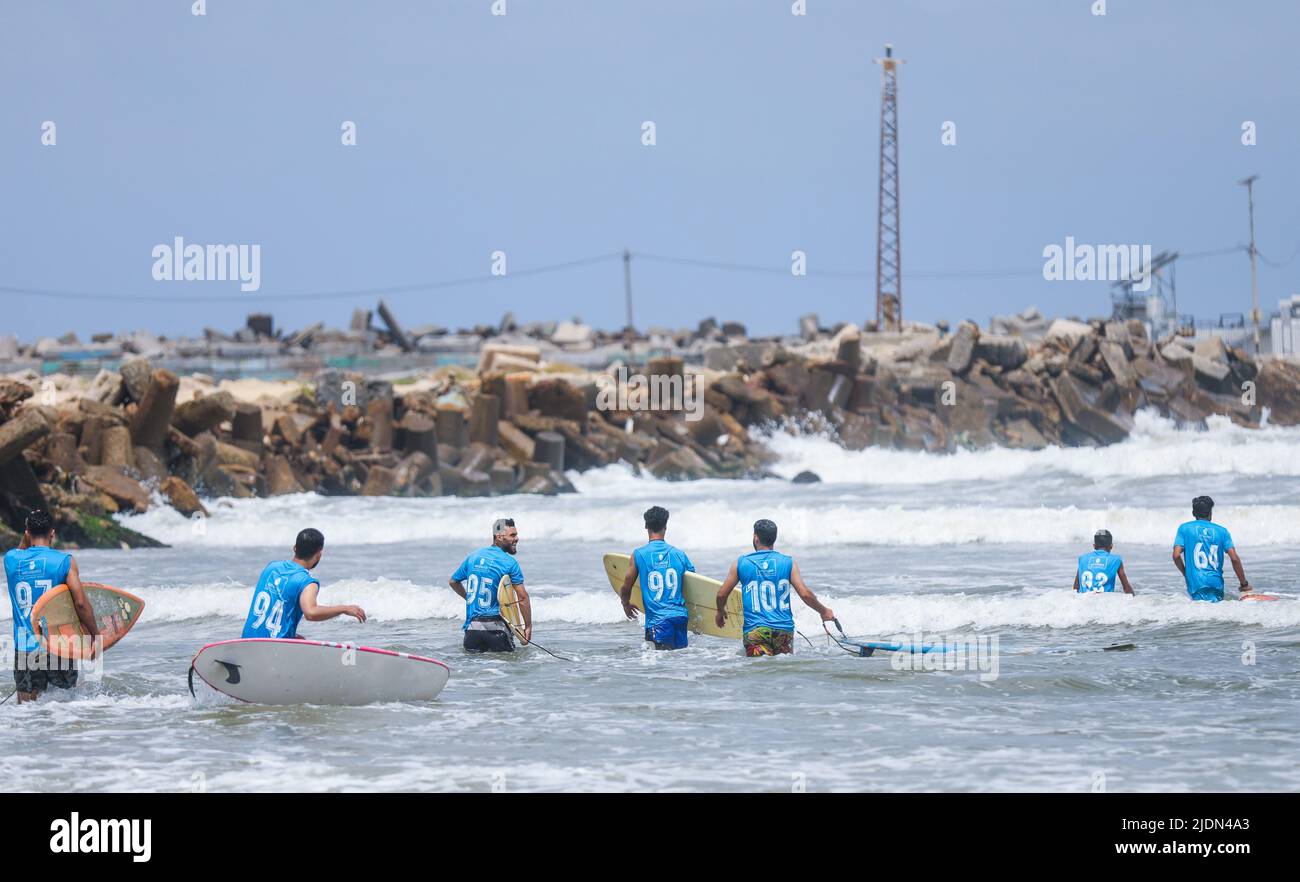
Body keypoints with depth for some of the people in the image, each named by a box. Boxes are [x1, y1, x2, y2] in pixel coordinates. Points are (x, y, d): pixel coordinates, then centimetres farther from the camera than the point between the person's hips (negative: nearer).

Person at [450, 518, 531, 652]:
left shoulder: (473, 557, 10)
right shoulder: (510, 563, -7)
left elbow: (453, 582, 24)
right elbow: (523, 598, -9)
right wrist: (528, 627, -1)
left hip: (472, 627, 4)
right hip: (496, 628, -4)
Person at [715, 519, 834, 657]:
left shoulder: (741, 563, 6)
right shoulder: (788, 562, 5)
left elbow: (722, 595, 11)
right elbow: (805, 594, 0)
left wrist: (720, 612, 32)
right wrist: (823, 611, 17)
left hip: (754, 629, -1)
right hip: (784, 629, 1)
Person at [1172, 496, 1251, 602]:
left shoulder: (1184, 529, 9)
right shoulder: (1221, 531, 13)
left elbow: (1176, 555, -2)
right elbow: (1234, 558, 3)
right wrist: (1244, 584, 11)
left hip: (1195, 583, -2)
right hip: (1216, 584, 2)